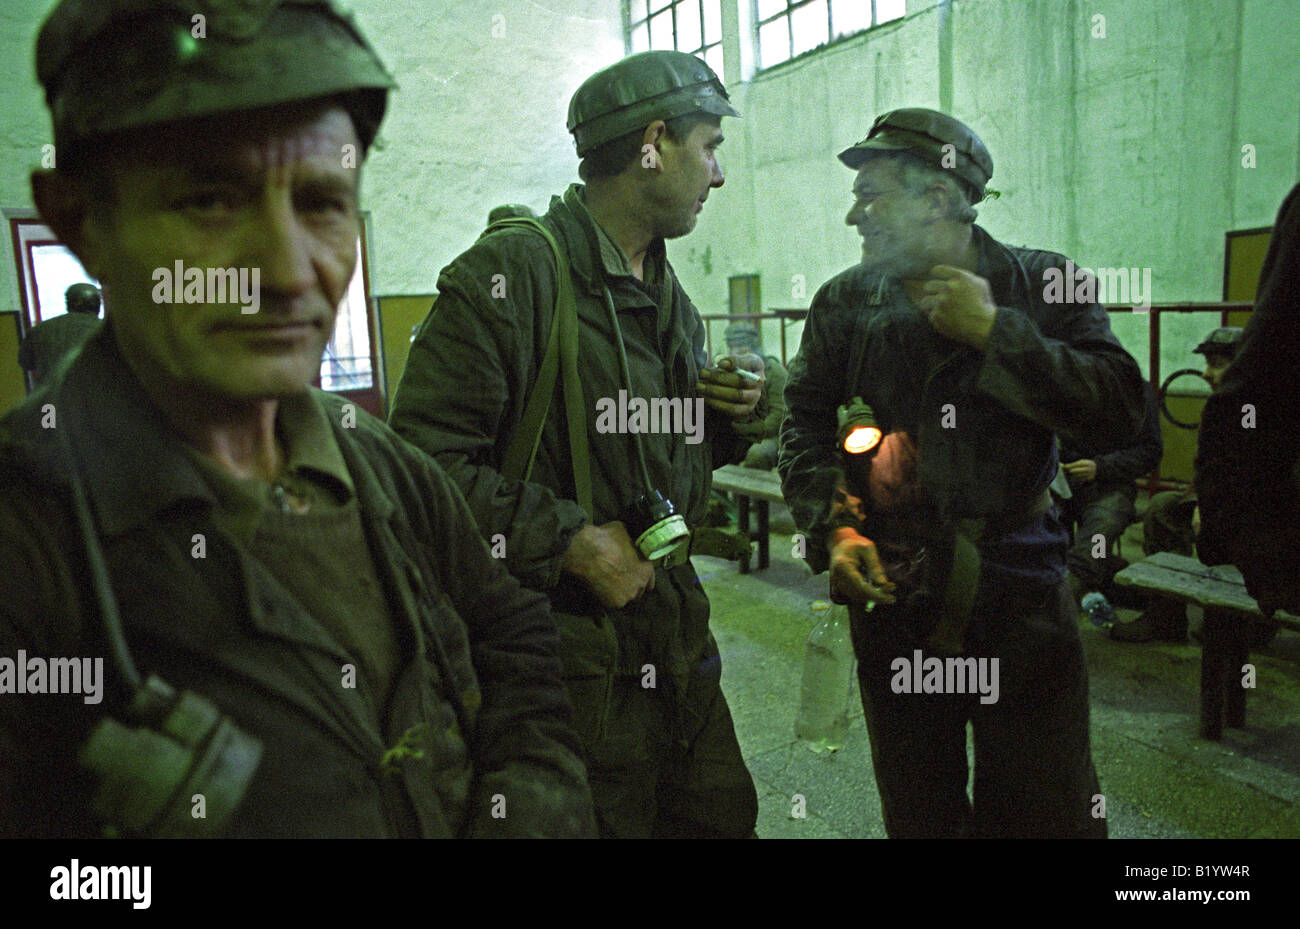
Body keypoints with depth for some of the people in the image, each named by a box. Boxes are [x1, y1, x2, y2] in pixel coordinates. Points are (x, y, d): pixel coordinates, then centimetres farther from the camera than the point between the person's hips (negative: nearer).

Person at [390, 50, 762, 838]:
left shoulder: (671, 297, 14)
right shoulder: (510, 272, -16)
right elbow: (425, 459, -22)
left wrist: (727, 416, 1)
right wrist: (571, 541, -20)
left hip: (675, 634, 8)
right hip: (570, 651, -8)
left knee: (723, 816, 19)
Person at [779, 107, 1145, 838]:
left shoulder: (1044, 285, -2)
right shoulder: (845, 302, 4)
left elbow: (1121, 412, -11)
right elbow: (806, 429, 4)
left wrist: (996, 333, -16)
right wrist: (833, 528, -12)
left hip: (1018, 593, -1)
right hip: (890, 593, 2)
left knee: (1049, 809, 9)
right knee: (919, 810, 17)